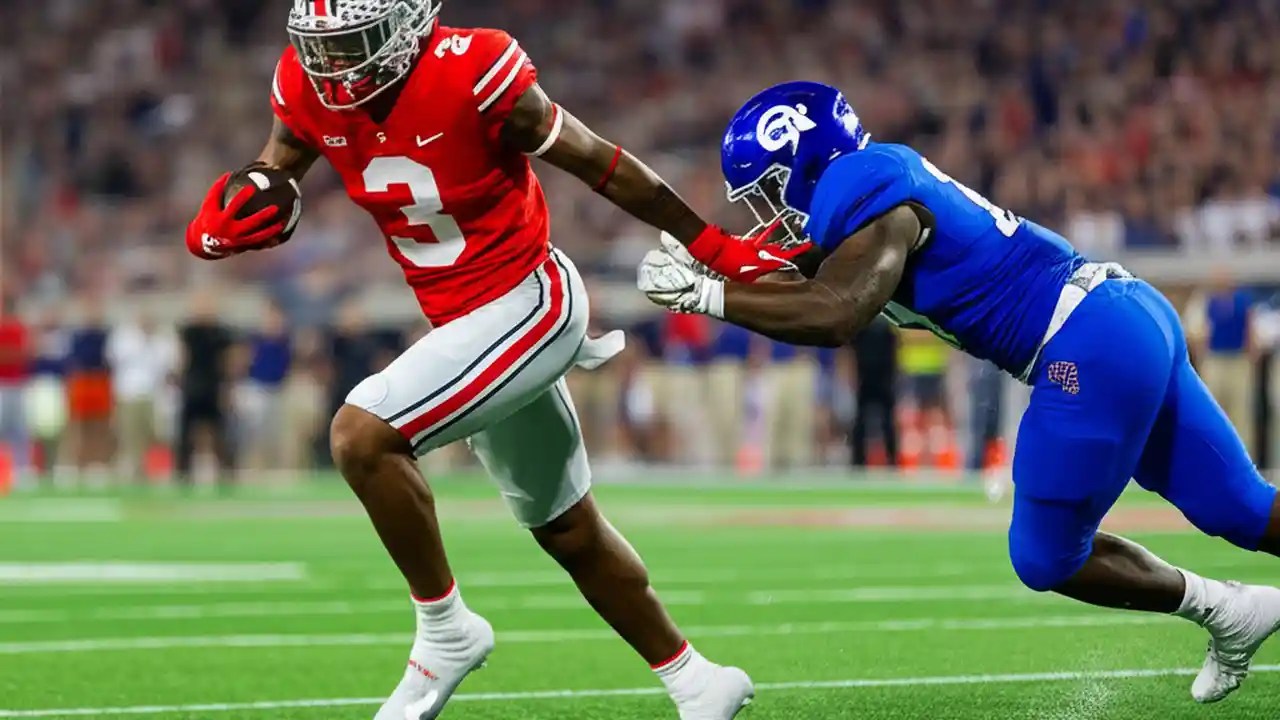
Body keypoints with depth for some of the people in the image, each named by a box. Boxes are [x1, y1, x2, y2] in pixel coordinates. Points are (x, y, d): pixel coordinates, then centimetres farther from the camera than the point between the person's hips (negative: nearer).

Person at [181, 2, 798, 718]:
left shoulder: (472, 71, -25)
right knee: (569, 531, 18)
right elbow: (266, 191, 6)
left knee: (362, 437, -22)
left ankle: (446, 630, -5)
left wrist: (715, 249, -6)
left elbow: (598, 162, -15)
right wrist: (219, 229, -19)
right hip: (464, 323, 8)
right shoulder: (310, 89, -7)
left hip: (530, 303, -8)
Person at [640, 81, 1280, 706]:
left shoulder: (867, 191, -14)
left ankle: (1226, 613, 15)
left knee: (1045, 560, 5)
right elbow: (821, 290, 21)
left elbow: (836, 316, -28)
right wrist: (710, 265, 11)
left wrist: (705, 295, -21)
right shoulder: (878, 179, 14)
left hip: (1092, 349, -9)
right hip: (1131, 314, 9)